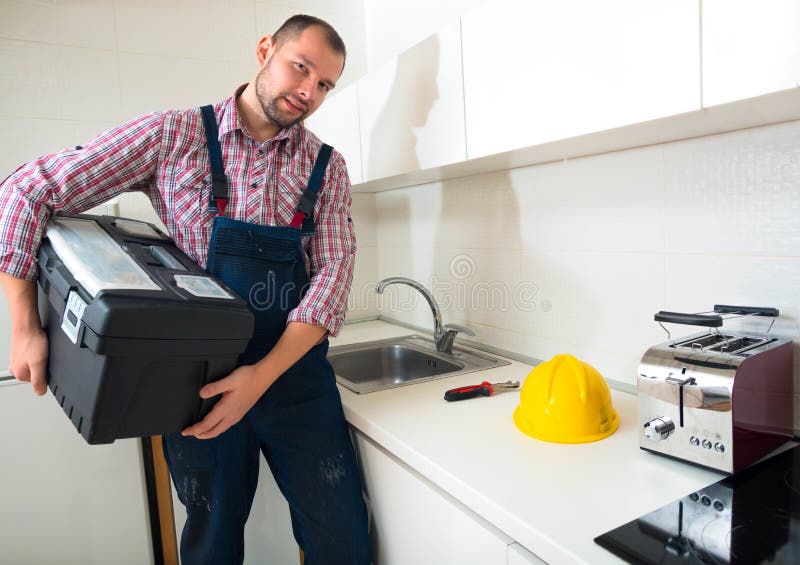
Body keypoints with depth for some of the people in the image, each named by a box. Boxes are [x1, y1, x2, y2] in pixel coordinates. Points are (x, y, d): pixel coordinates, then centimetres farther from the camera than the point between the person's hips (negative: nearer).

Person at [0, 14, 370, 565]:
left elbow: (333, 272, -7)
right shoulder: (174, 135, -3)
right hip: (199, 379, -1)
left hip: (295, 372, 2)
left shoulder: (327, 168, 3)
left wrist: (264, 374, -19)